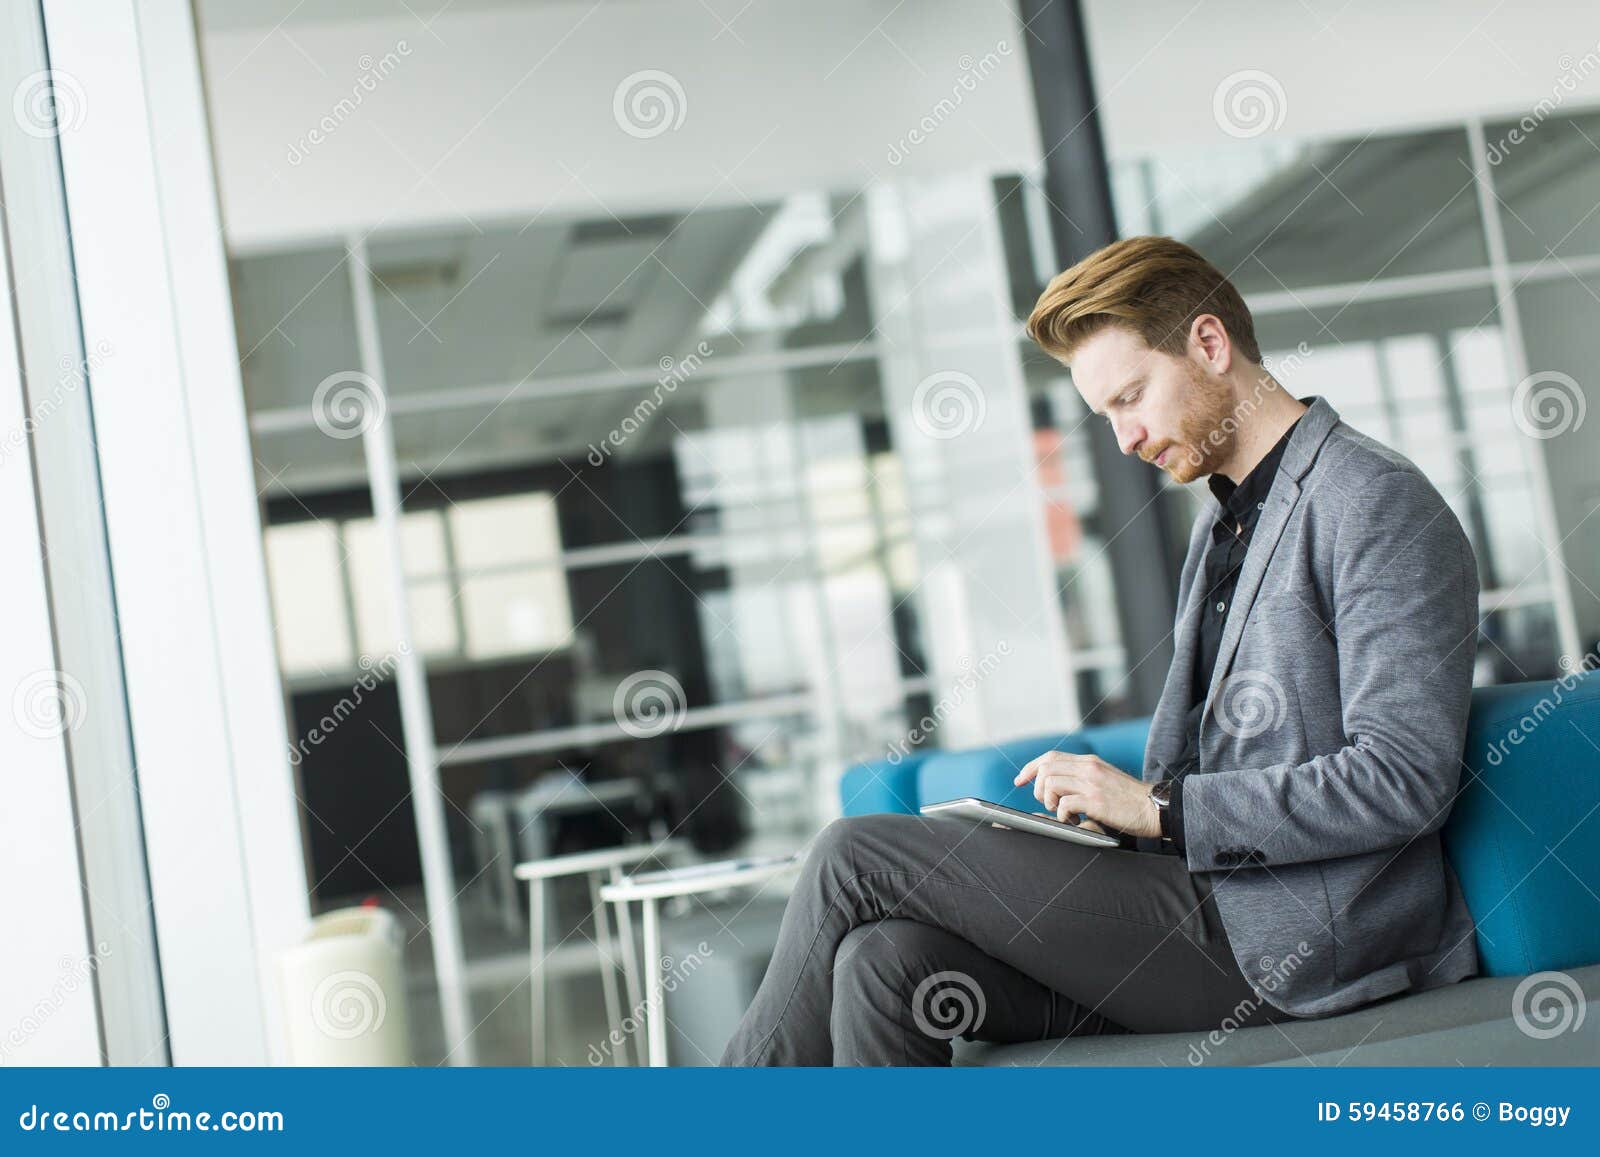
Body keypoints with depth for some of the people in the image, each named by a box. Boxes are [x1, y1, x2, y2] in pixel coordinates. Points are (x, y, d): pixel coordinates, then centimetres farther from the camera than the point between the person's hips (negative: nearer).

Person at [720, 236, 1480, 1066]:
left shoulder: (1376, 502, -9)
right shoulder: (1222, 523, 20)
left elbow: (1402, 778, -18)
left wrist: (1159, 810, -17)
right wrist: (1106, 799, 3)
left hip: (1301, 941, -8)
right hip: (1218, 908, 8)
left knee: (856, 856, -12)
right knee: (886, 959, -15)